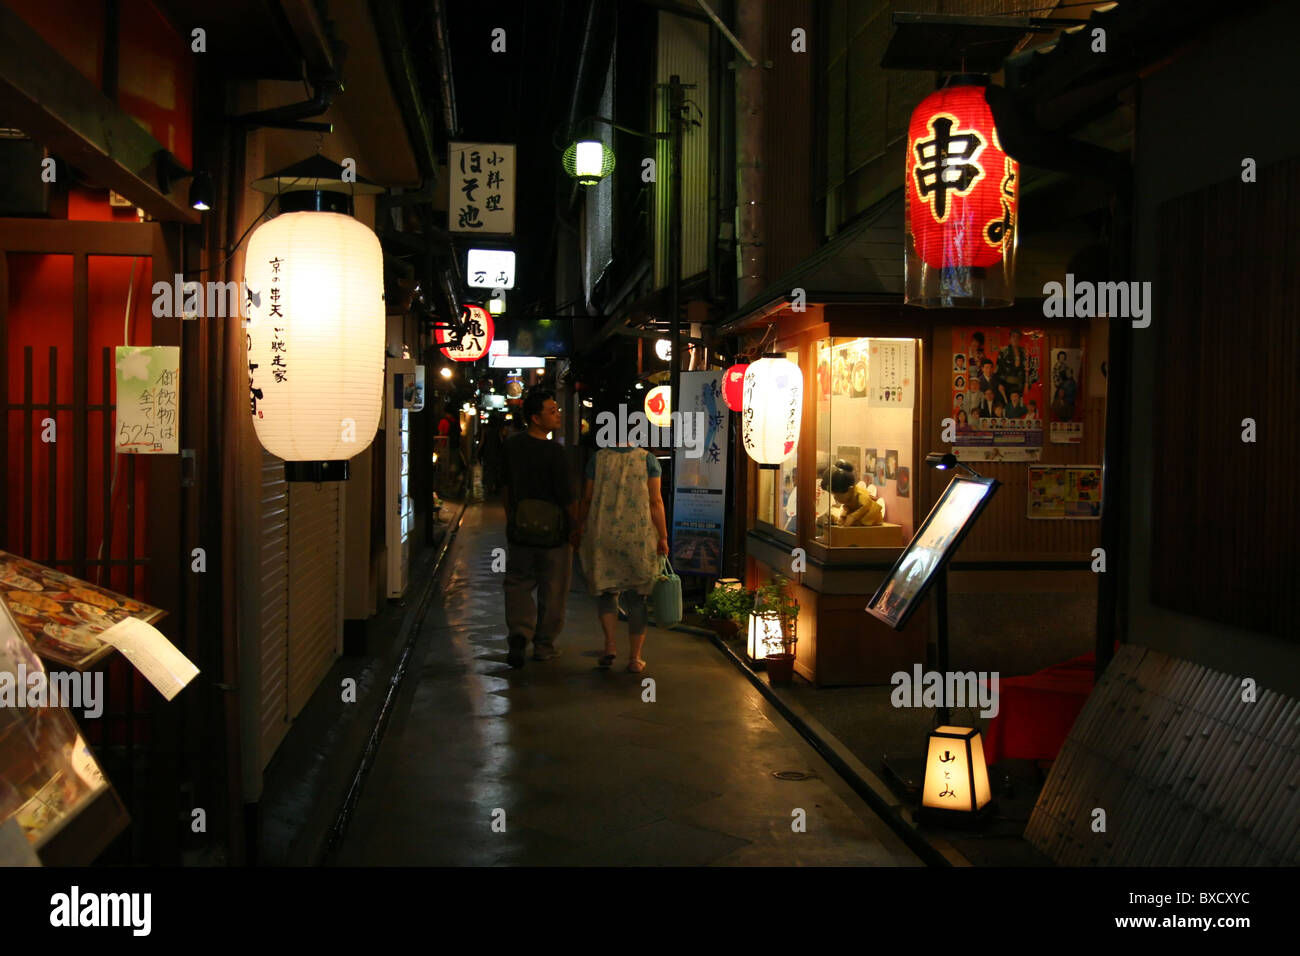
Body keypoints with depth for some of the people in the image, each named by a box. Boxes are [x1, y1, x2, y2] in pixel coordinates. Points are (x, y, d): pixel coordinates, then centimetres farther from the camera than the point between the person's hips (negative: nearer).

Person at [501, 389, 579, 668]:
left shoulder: (512, 444, -1)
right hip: (554, 531, -4)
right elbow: (568, 497, -17)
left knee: (518, 584, 16)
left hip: (520, 530, 4)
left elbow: (507, 486, 9)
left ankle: (519, 633, -4)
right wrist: (577, 527, -3)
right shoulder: (553, 451, -19)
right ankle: (544, 645, 19)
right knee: (552, 592, 11)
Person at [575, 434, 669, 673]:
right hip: (639, 537, 0)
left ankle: (610, 643, -1)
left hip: (603, 535, 0)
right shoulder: (648, 460, -3)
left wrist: (579, 529, 13)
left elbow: (587, 499, 1)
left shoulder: (598, 459, -1)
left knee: (606, 590, 16)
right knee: (636, 597, 8)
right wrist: (663, 537, 0)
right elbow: (655, 502, -6)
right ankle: (634, 658, 10)